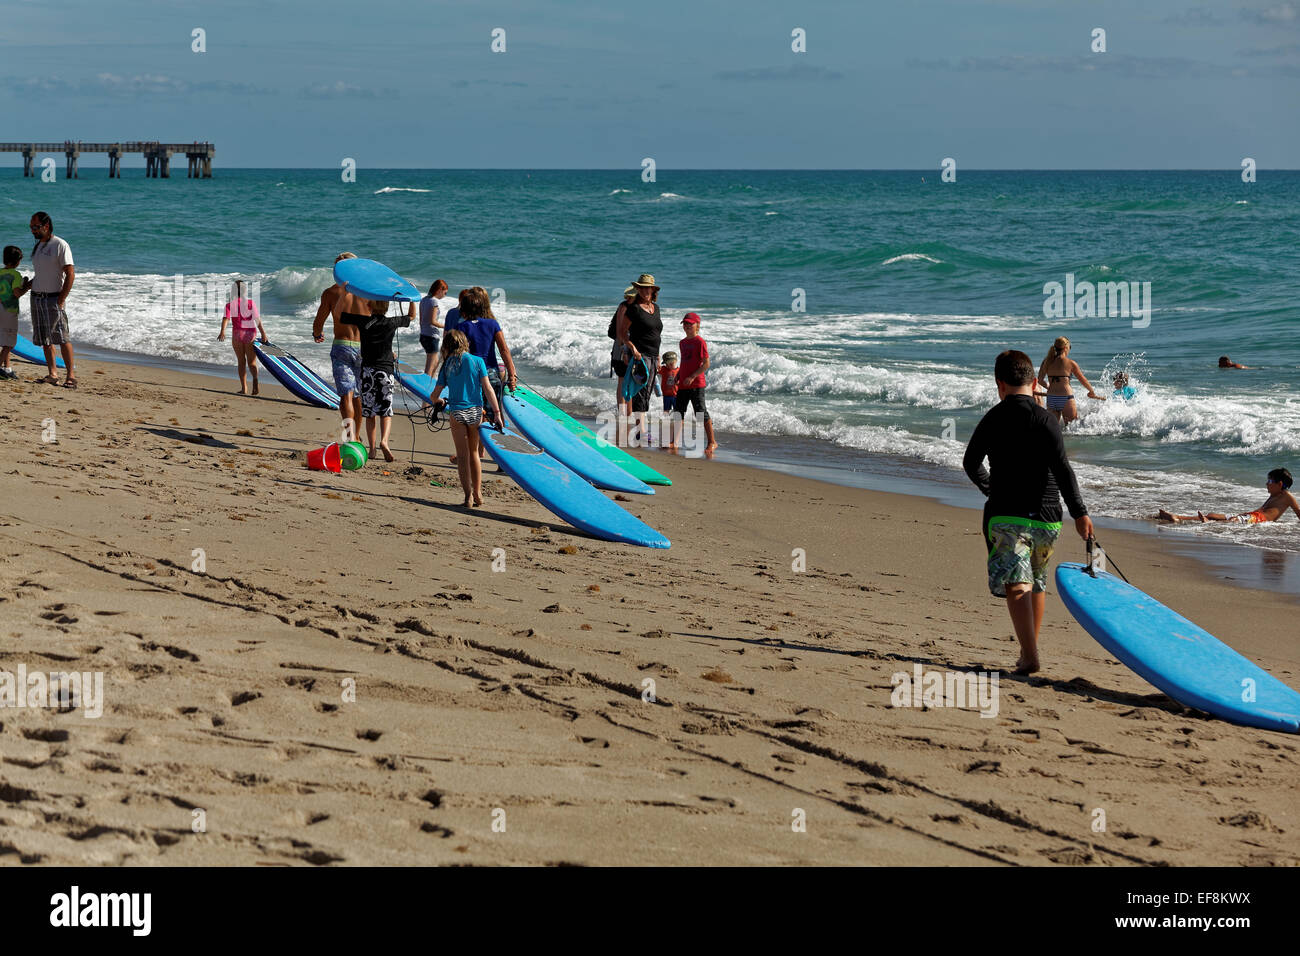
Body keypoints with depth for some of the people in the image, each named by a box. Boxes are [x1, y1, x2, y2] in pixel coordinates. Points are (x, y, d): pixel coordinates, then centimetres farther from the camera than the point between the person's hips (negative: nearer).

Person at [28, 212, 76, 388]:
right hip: (36, 298, 7)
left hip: (53, 298, -7)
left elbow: (70, 274, -13)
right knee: (44, 339, 5)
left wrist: (61, 300, -17)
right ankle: (51, 375, 8)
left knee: (61, 337, -11)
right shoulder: (37, 246, 15)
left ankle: (71, 375, -9)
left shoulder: (60, 245, -8)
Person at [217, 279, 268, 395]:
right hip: (250, 333, 0)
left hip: (237, 334, 0)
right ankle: (255, 377, -28)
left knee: (241, 362, 12)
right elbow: (257, 319, -7)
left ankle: (244, 388, 6)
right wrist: (263, 333, -8)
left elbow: (226, 318, -15)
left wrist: (222, 331, -26)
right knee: (251, 362, 4)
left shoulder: (230, 304, -1)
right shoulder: (251, 303, -1)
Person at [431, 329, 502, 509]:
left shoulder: (447, 366, 3)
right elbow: (487, 388, -4)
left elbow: (435, 394, 4)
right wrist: (497, 413, -3)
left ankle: (468, 495, -4)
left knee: (462, 455, 4)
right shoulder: (477, 361, 2)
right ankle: (478, 494, 18)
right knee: (474, 453, 15)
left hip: (457, 412, -1)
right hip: (476, 411, 1)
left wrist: (439, 401, 28)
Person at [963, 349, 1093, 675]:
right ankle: (1029, 650, 31)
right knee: (1037, 582, 21)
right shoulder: (1045, 419, -4)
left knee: (1017, 585, -10)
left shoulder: (993, 419, 2)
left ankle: (1030, 655, -27)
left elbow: (971, 463, 11)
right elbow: (1062, 469, -11)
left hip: (1005, 515, -1)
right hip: (1045, 516, 1)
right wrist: (1079, 513, -8)